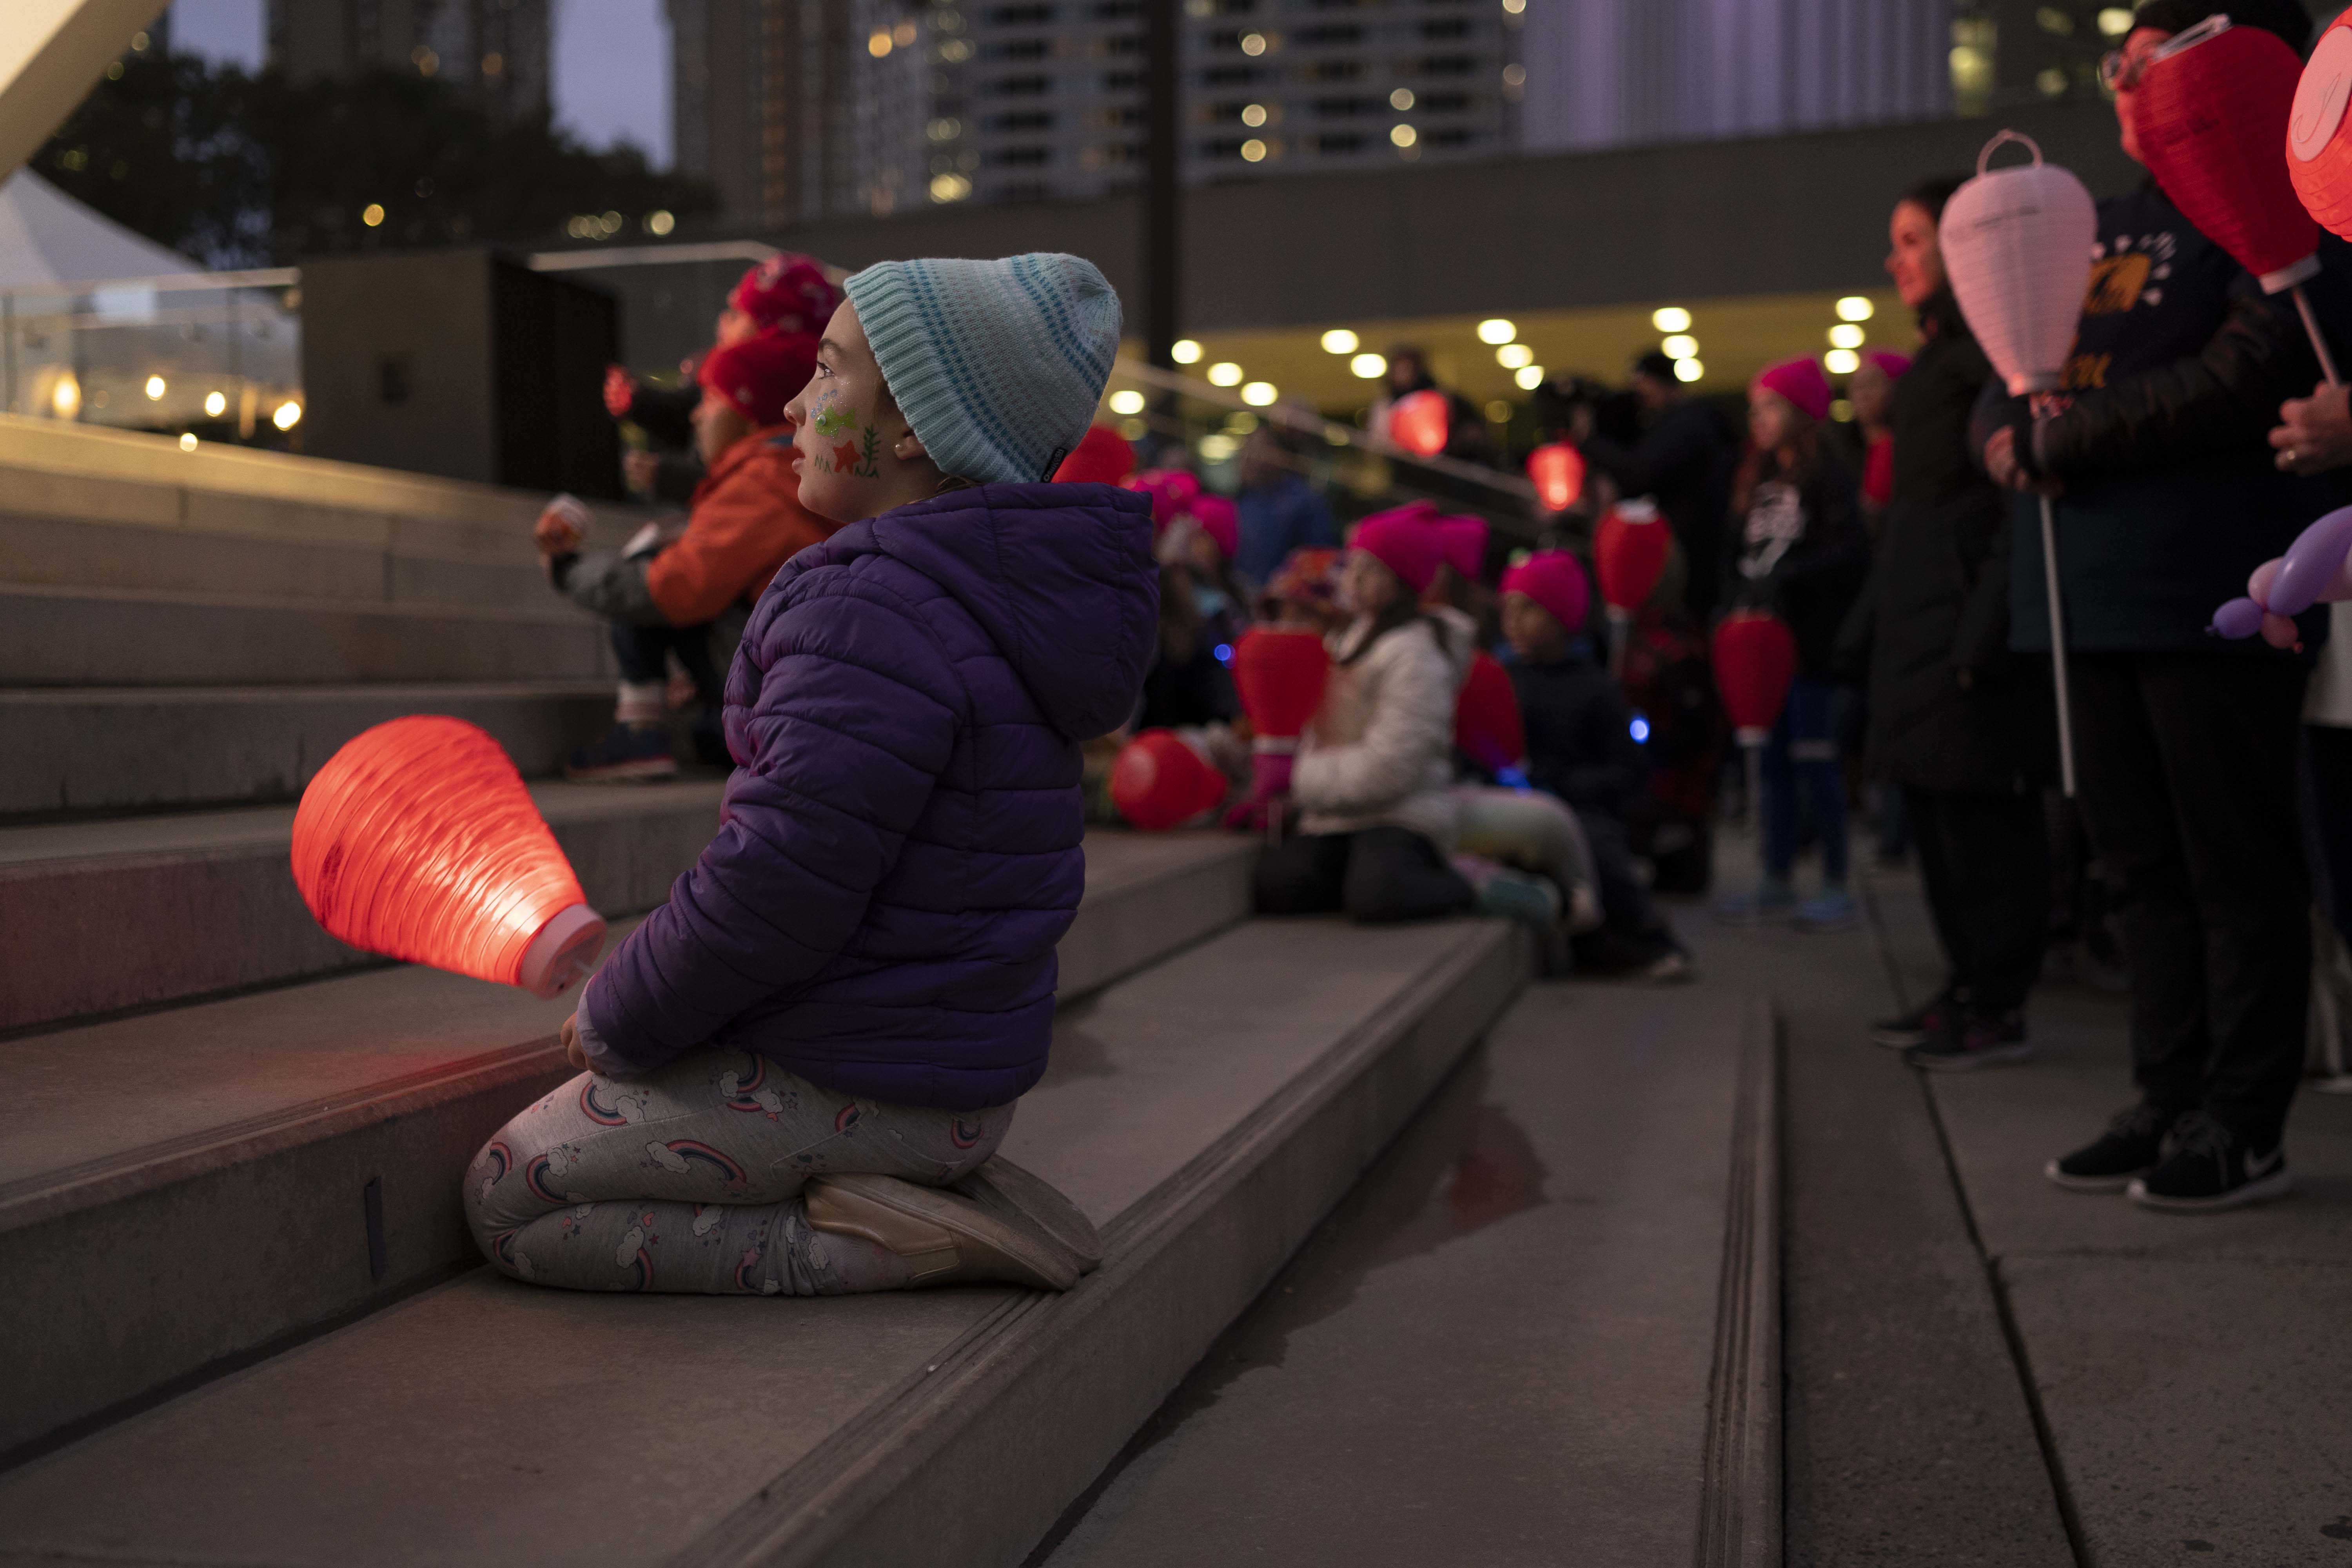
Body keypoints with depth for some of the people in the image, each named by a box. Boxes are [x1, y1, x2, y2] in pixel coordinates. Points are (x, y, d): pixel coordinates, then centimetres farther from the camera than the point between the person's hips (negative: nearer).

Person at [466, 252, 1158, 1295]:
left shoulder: (875, 612, -24)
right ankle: (932, 1188, 9)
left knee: (504, 1201, 6)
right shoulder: (999, 595, 8)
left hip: (846, 1081, -10)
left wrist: (616, 1021, -8)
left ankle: (870, 1245, -7)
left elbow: (777, 886, -26)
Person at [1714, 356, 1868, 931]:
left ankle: (1837, 886, 4)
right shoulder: (1757, 481, 15)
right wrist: (1739, 606, 4)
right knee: (1772, 761, 10)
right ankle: (1776, 884, 16)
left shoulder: (1828, 479, -7)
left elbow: (1848, 553, -18)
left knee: (1814, 760, -4)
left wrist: (1786, 580, -24)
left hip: (1809, 640, -7)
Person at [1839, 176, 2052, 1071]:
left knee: (1980, 807, -6)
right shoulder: (1935, 356, 20)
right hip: (1917, 614, 10)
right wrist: (1869, 628, 18)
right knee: (1932, 804, 12)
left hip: (1969, 608, -10)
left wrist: (1984, 633, -22)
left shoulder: (1992, 343, -9)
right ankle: (1967, 987, 20)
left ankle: (2000, 1008, 0)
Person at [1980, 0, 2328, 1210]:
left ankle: (2243, 1127, 6)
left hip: (2215, 595, -8)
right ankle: (2169, 1100, 20)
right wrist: (2009, 437, -2)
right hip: (2095, 594, 8)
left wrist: (2058, 439, -11)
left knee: (2237, 867, -1)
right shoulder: (2102, 228, 19)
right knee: (2140, 867, 11)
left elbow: (2240, 380, -17)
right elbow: (2002, 391, 21)